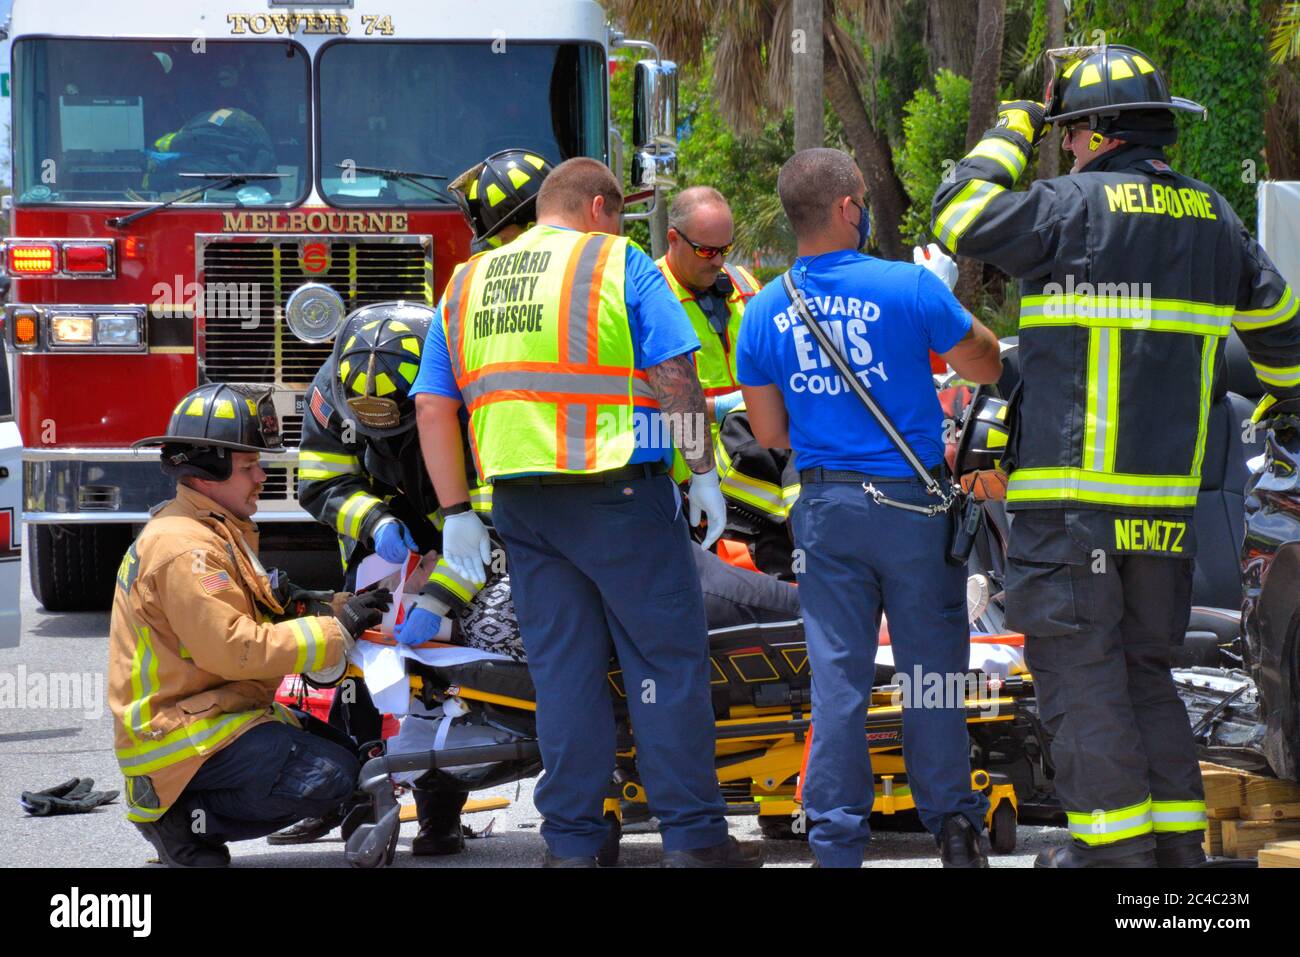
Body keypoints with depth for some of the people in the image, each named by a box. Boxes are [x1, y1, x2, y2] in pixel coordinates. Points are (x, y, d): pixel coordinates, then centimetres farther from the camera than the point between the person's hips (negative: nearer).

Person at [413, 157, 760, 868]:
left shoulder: (466, 284, 15)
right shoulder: (617, 264, -1)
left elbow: (433, 408, 11)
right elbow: (676, 375, -9)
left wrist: (456, 512, 10)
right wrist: (703, 472, -4)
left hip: (520, 501, 5)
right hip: (619, 490, -5)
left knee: (562, 668, 8)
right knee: (667, 659, 2)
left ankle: (570, 841, 9)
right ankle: (691, 835, 1)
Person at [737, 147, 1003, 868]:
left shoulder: (764, 312, 0)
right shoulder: (908, 288, -12)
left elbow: (770, 433, 7)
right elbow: (988, 366, 2)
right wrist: (945, 290, 16)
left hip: (826, 509, 3)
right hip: (914, 503, -3)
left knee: (837, 679, 5)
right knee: (931, 670, 8)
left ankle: (837, 843, 5)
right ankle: (952, 826, 14)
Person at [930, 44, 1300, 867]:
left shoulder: (1074, 206, -10)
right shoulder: (1211, 216, 11)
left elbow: (959, 216, 0)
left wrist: (1010, 135, 14)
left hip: (1073, 492, -7)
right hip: (1166, 497, 7)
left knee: (1080, 670, -3)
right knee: (1146, 668, 15)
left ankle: (1112, 844, -7)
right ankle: (1176, 840, 13)